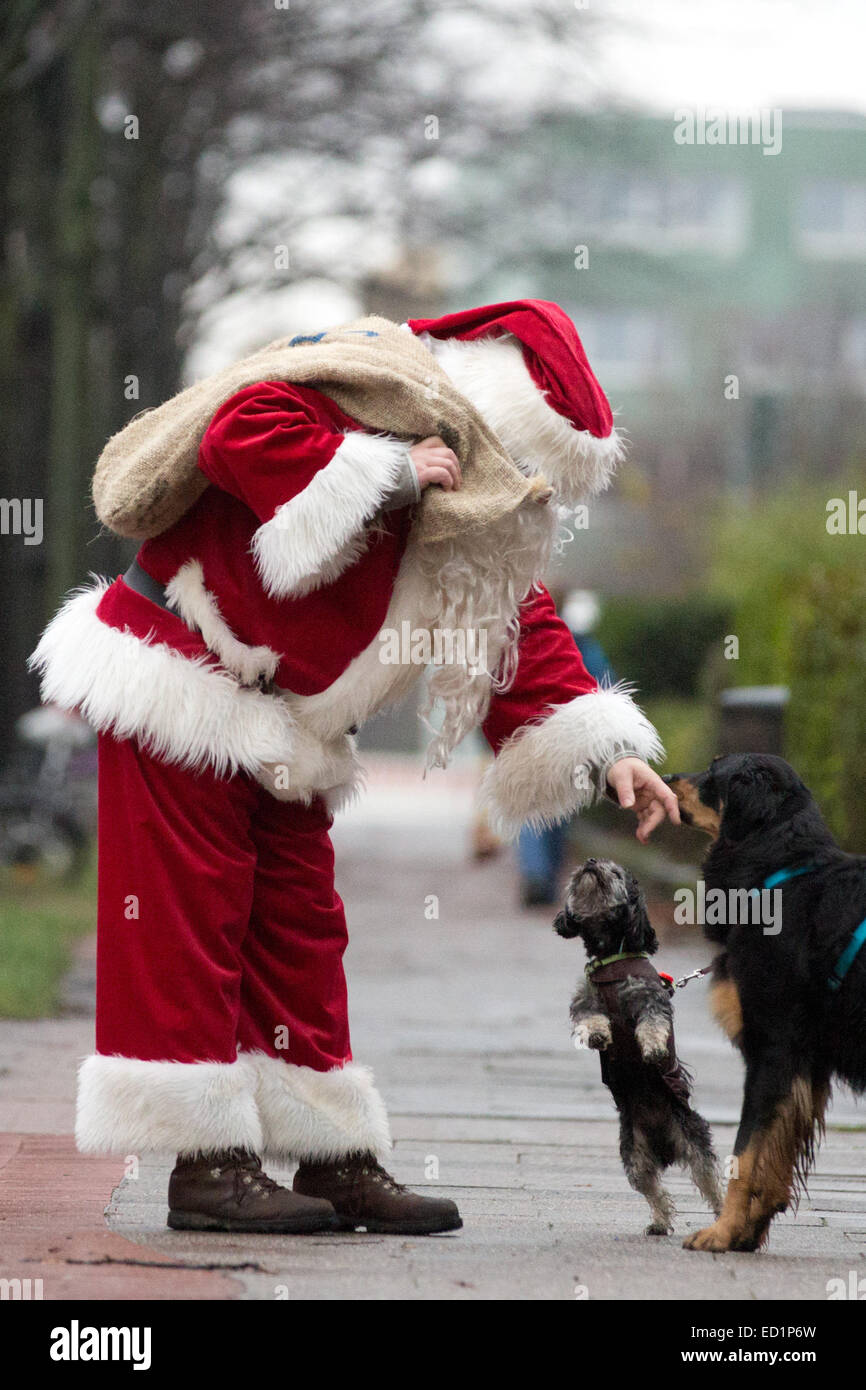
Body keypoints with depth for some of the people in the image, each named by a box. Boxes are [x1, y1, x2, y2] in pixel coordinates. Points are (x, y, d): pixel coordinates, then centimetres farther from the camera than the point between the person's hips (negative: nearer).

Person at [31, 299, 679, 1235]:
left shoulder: (487, 528, 9)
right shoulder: (352, 384, -16)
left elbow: (526, 631, 7)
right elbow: (237, 438, -31)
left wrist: (605, 752, -6)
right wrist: (386, 475, -29)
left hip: (283, 729, 9)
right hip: (179, 684, -9)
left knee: (301, 928, 9)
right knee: (193, 913, -8)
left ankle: (334, 1159, 13)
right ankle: (207, 1163, -6)